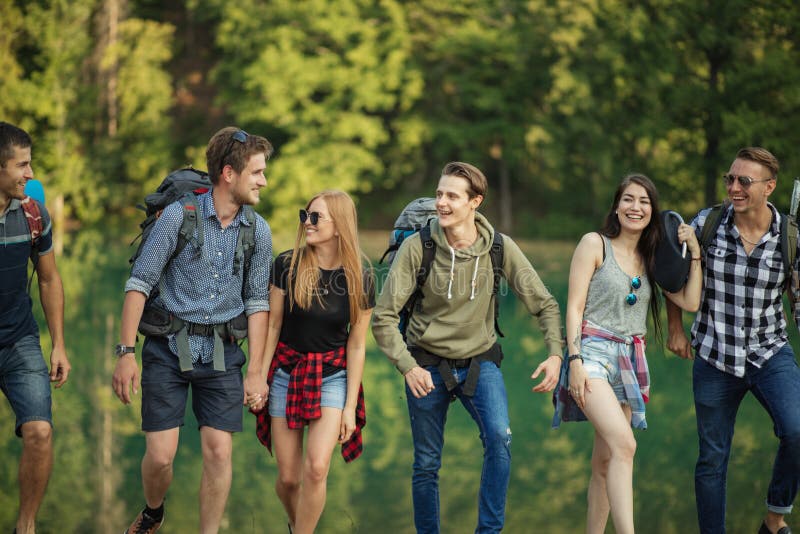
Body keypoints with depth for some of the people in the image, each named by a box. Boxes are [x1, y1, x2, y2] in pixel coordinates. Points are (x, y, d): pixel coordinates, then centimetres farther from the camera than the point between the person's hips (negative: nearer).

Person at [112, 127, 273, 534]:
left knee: (219, 451, -4)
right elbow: (139, 283, -7)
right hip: (168, 348, -3)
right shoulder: (178, 216, -9)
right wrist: (125, 353, -11)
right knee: (160, 455, -3)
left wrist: (255, 372, 3)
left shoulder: (258, 231, 3)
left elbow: (257, 302, 7)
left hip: (221, 353, 3)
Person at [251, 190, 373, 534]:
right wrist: (259, 378, -1)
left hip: (332, 376, -1)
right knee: (288, 478, 4)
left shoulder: (360, 279, -7)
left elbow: (357, 345, -2)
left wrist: (350, 406, -3)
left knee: (316, 469, -18)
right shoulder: (287, 265, -8)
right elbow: (272, 325, 0)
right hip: (286, 372, 1)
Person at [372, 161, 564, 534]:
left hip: (479, 360, 0)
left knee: (500, 439, -22)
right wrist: (407, 367, -22)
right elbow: (384, 316, -11)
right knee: (427, 462, 6)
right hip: (427, 363, 0)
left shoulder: (500, 248, -10)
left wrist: (555, 353, -18)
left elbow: (544, 304, -4)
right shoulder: (417, 247, -14)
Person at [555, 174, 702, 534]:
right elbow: (574, 306, -5)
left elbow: (690, 302, 8)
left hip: (629, 360, 6)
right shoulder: (595, 244, 0)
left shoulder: (652, 259, 15)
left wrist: (694, 253, 3)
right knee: (624, 445, -24)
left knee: (605, 462, 7)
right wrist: (575, 360, -14)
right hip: (593, 352, -6)